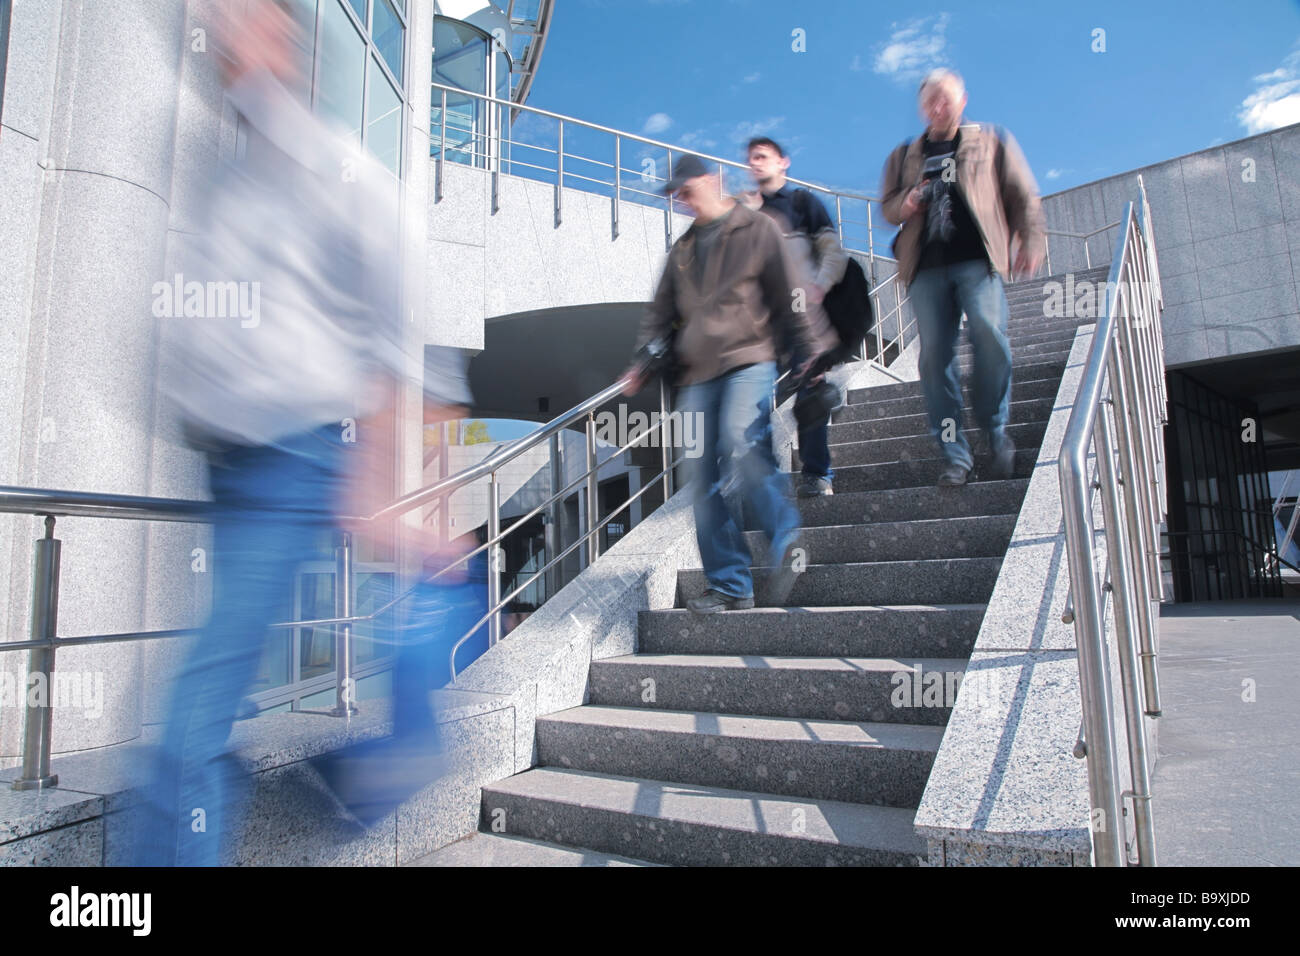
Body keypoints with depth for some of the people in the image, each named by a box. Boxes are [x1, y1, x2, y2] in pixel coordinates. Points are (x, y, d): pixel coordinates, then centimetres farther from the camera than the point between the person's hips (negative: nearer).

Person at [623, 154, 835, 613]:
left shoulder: (758, 229, 10)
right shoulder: (683, 248, 25)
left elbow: (786, 300, 8)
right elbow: (662, 311, 24)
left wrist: (805, 350, 0)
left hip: (749, 359, -5)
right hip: (696, 373, 5)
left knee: (741, 443, -30)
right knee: (705, 480, -3)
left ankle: (784, 539, -10)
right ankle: (730, 585, 4)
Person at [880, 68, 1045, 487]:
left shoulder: (992, 140, 19)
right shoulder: (904, 156, 24)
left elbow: (1023, 195, 15)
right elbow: (887, 207, 23)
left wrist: (1031, 240, 3)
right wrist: (905, 204, 0)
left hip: (978, 260, -2)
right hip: (926, 266, 2)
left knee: (988, 332, -23)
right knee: (935, 354, -7)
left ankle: (996, 429, -2)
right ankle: (955, 454, -3)